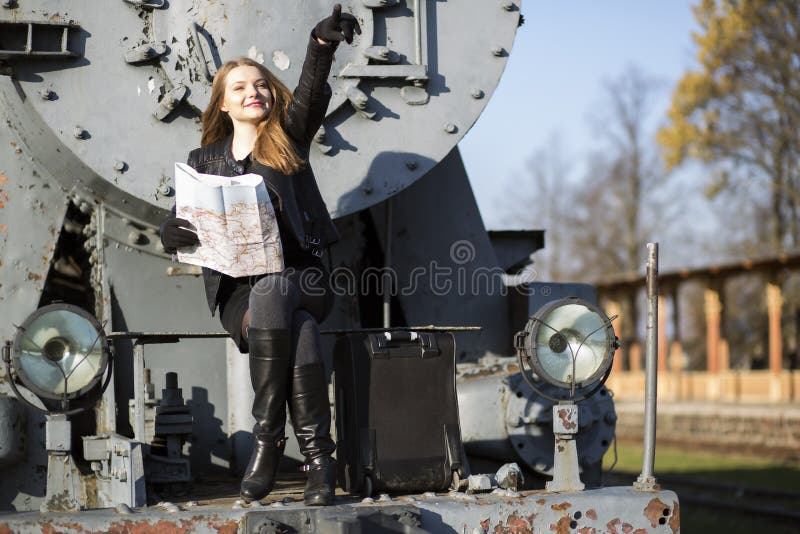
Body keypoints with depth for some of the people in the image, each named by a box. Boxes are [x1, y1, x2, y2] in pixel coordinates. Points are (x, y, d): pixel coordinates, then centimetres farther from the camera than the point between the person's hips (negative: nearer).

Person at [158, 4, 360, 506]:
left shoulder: (288, 138, 14)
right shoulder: (205, 160, 19)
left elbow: (311, 92, -7)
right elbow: (172, 233, 13)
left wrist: (323, 42, -29)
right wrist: (184, 232, -14)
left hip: (298, 275, -1)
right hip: (237, 288, 1)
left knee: (272, 296, -37)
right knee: (298, 332, -33)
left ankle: (268, 441, -32)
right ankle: (318, 453, -28)